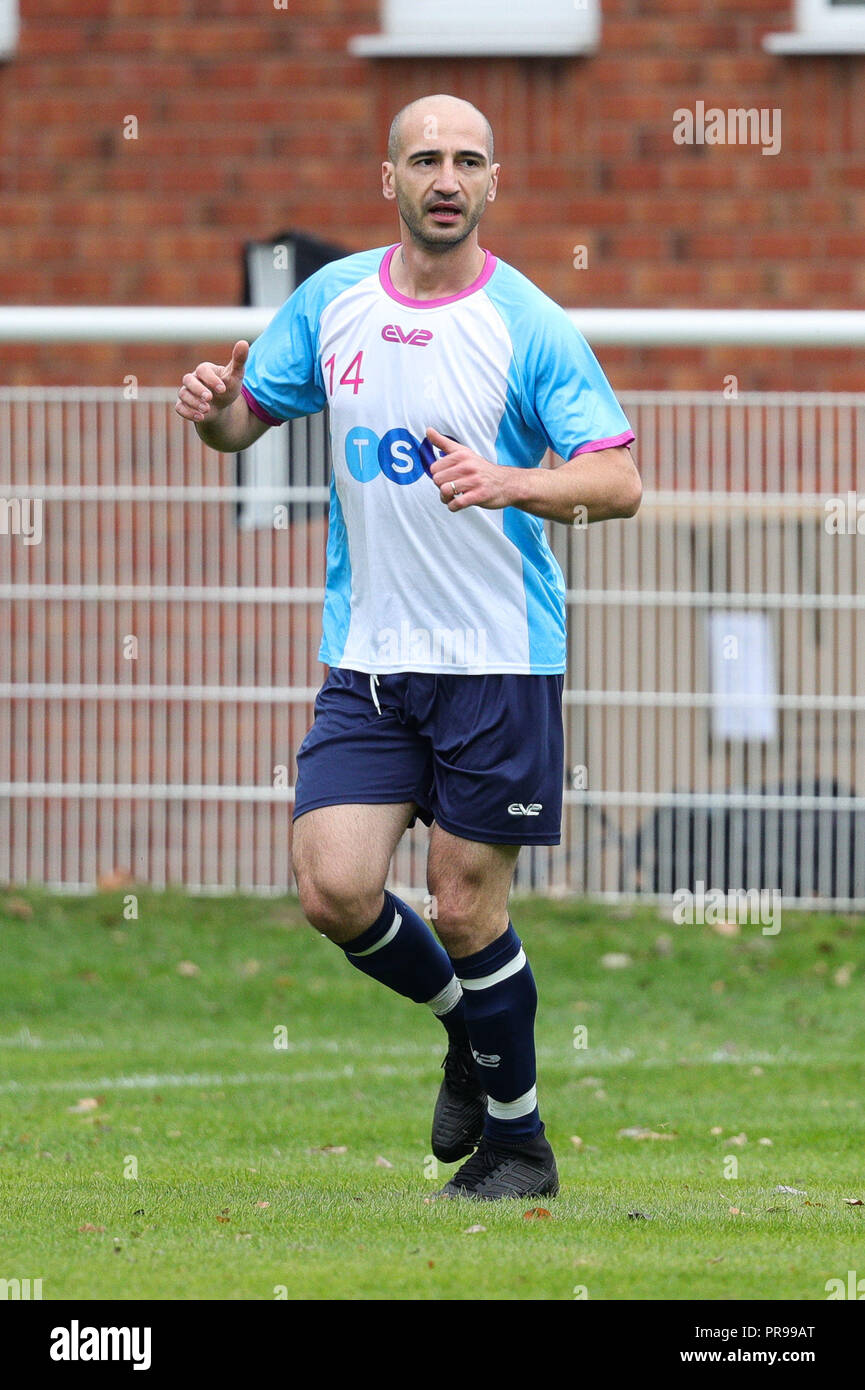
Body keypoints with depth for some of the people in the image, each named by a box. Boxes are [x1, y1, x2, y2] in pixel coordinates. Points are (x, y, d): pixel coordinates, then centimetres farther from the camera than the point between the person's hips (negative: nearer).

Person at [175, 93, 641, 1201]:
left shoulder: (528, 326, -8)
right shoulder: (330, 301, 4)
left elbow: (619, 482, -12)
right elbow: (246, 419, 16)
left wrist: (507, 482, -31)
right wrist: (215, 410, -8)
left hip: (498, 657, -4)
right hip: (367, 658, 4)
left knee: (466, 903, 0)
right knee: (333, 889, -8)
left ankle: (519, 1140, 20)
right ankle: (469, 1027, 23)